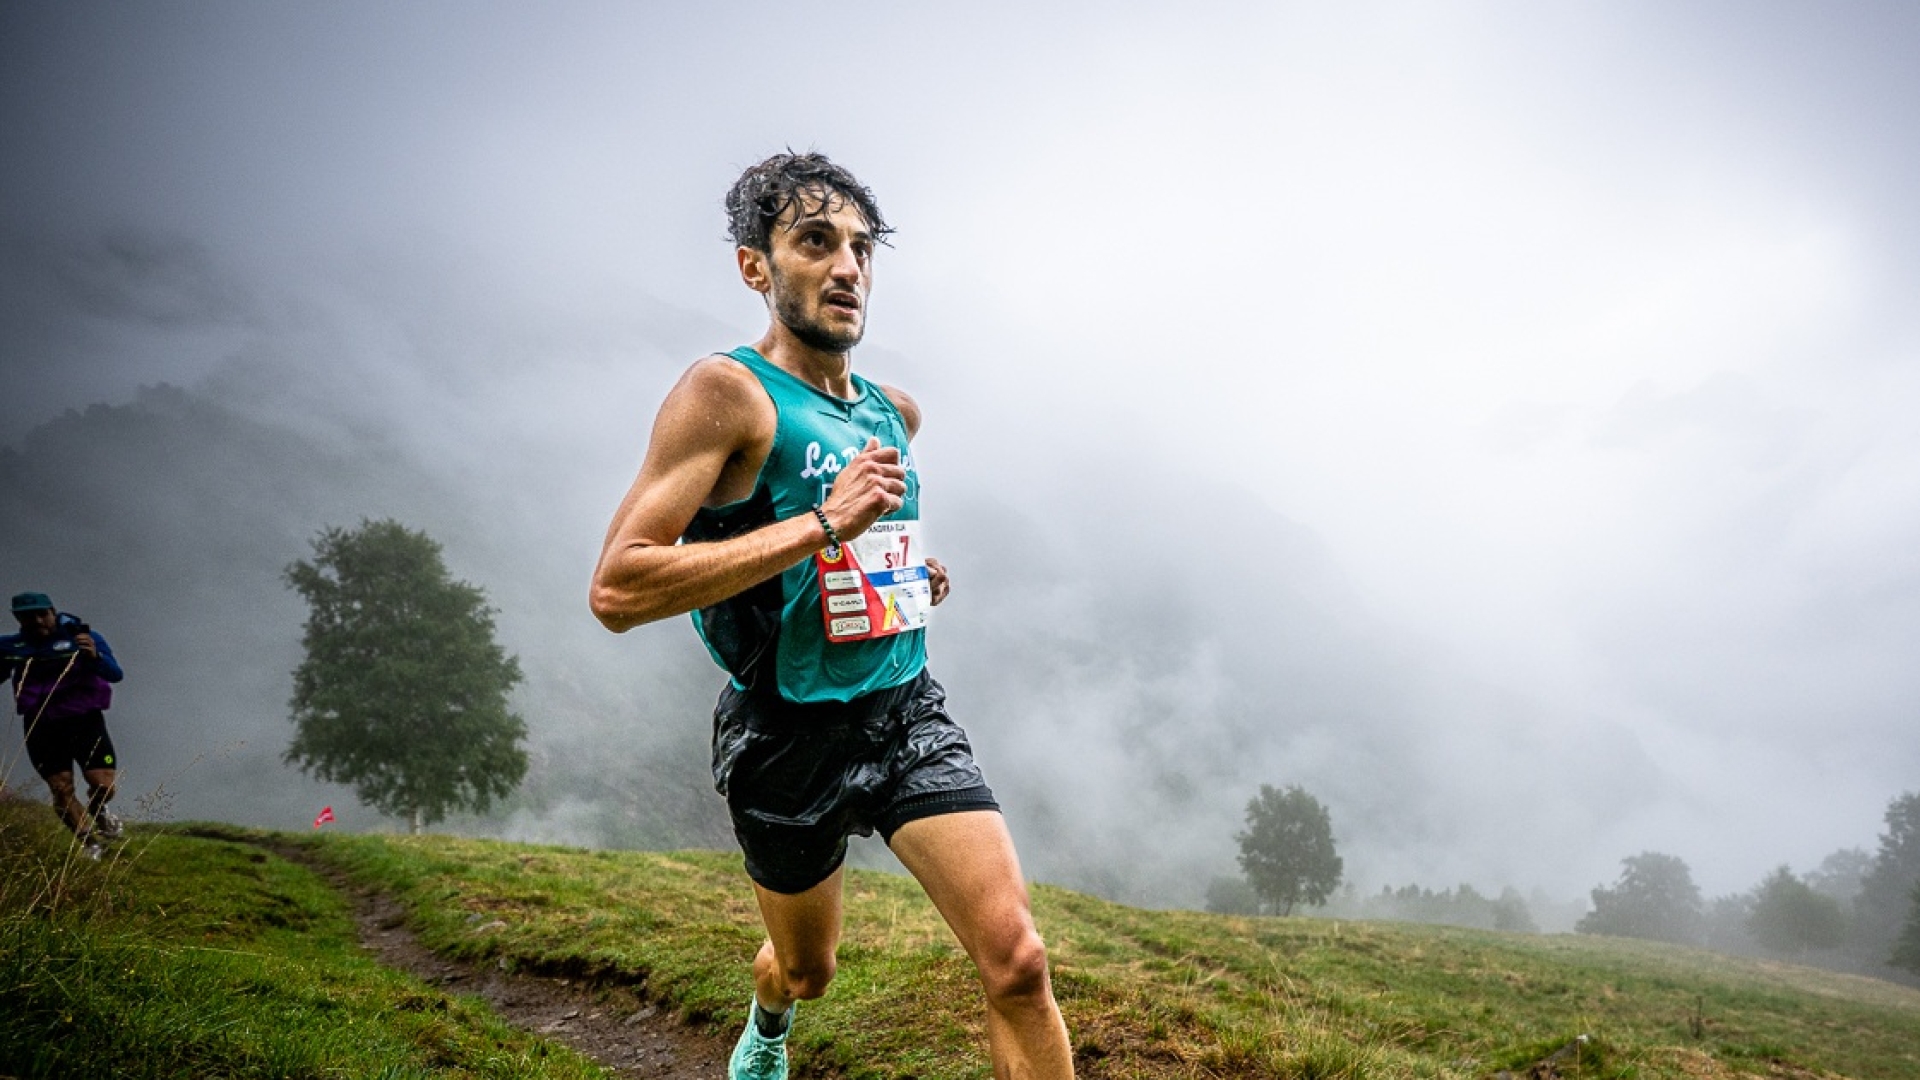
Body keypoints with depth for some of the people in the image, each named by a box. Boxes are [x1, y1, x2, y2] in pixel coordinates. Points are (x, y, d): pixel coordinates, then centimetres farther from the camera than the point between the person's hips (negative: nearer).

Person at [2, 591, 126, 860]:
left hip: (85, 720, -2)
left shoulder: (82, 636, -6)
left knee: (103, 786, -10)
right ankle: (89, 843, 19)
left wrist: (95, 656, -32)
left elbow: (116, 675, -13)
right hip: (41, 727, 2)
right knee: (61, 791, -1)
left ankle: (98, 813, 27)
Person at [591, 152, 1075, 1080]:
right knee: (808, 968, 20)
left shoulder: (895, 412, 6)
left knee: (1017, 961, -11)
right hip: (790, 734, -4)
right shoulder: (727, 393, -16)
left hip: (907, 713, 4)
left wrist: (907, 565, 7)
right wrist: (823, 526, -29)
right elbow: (616, 591, -26)